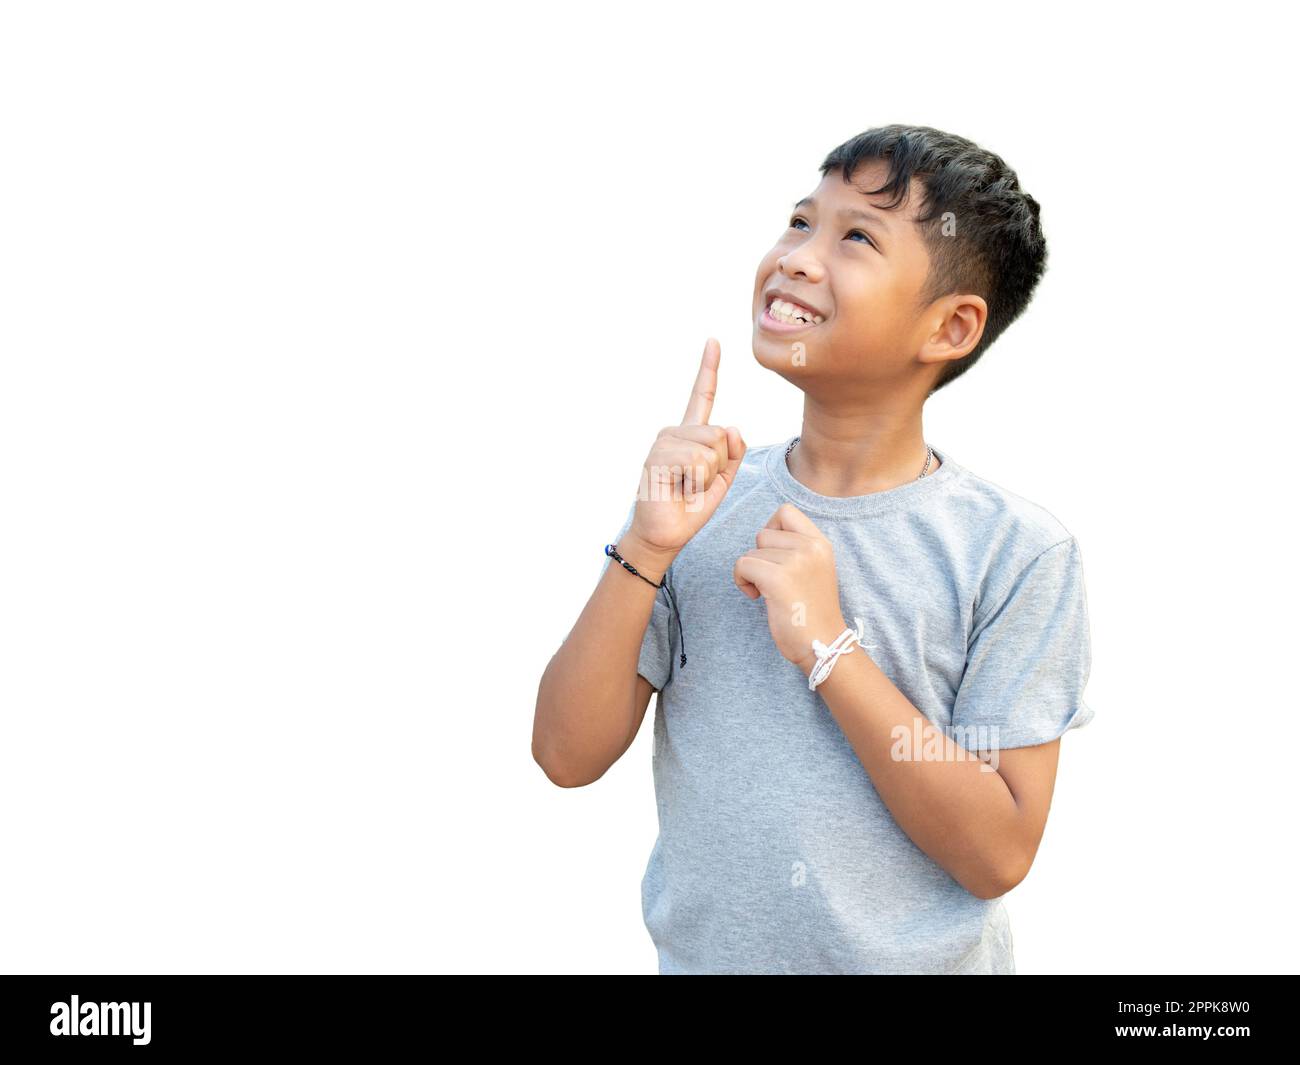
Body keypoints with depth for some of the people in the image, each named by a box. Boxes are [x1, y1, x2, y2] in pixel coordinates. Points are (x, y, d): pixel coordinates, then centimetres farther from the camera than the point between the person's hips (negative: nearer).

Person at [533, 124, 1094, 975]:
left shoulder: (1017, 553, -15)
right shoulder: (706, 498, -7)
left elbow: (998, 856, -18)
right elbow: (569, 756, -10)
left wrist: (829, 647, -25)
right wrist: (646, 550, -21)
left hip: (915, 957, -2)